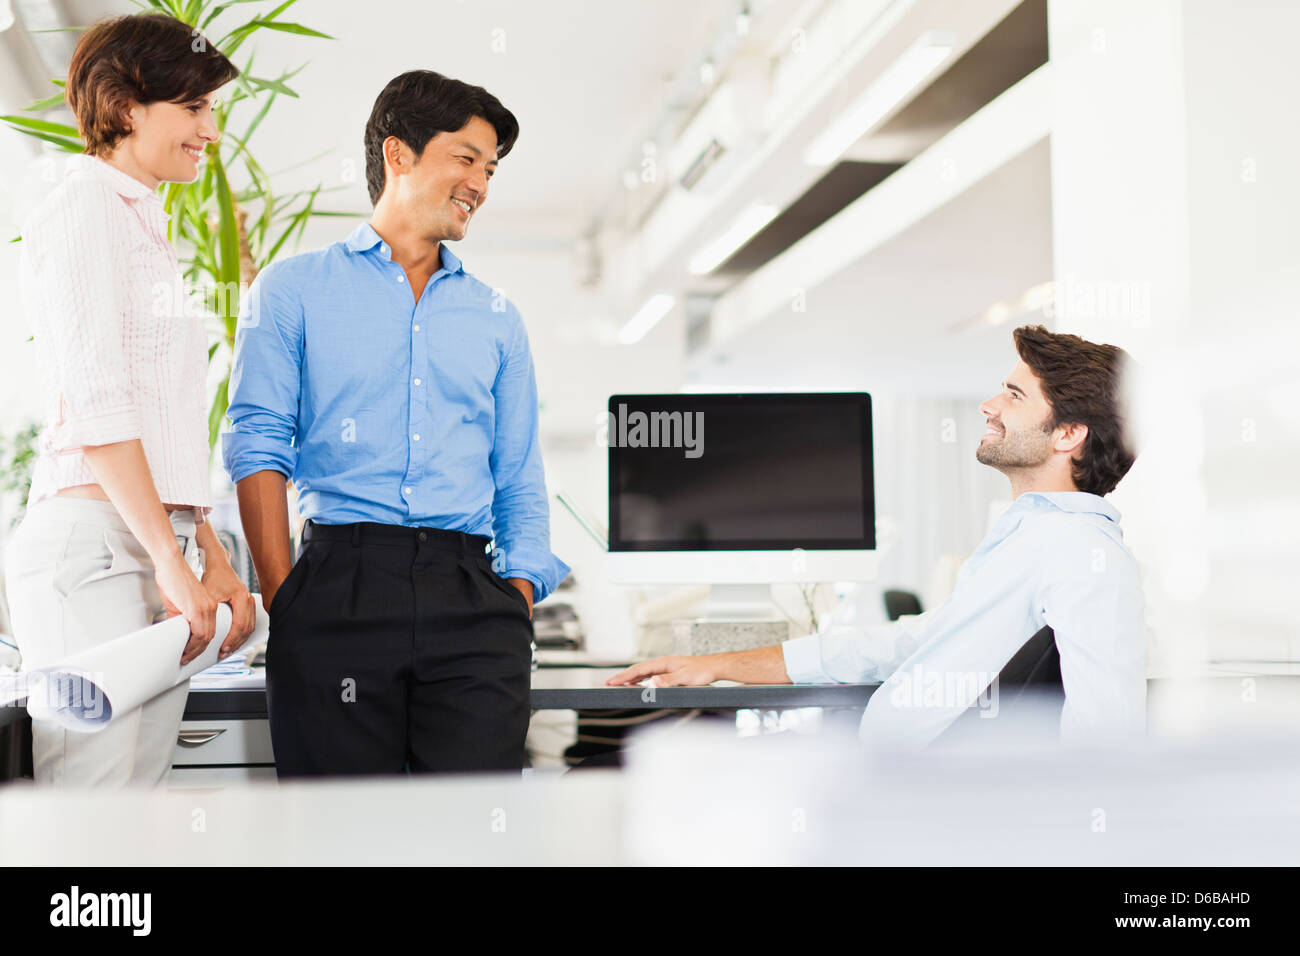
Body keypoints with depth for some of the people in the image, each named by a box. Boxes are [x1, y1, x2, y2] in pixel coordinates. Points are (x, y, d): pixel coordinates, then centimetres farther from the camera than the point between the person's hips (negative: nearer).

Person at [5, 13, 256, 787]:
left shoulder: (147, 231, 25)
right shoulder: (83, 210, -2)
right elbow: (95, 405, -12)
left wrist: (214, 561, 18)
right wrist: (174, 564, -14)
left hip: (159, 550, 9)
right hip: (97, 543, -9)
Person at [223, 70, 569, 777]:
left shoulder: (497, 319, 23)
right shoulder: (293, 290, 13)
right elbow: (258, 447, 4)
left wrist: (517, 602, 3)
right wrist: (284, 603, -7)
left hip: (471, 596, 2)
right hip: (340, 580, -2)